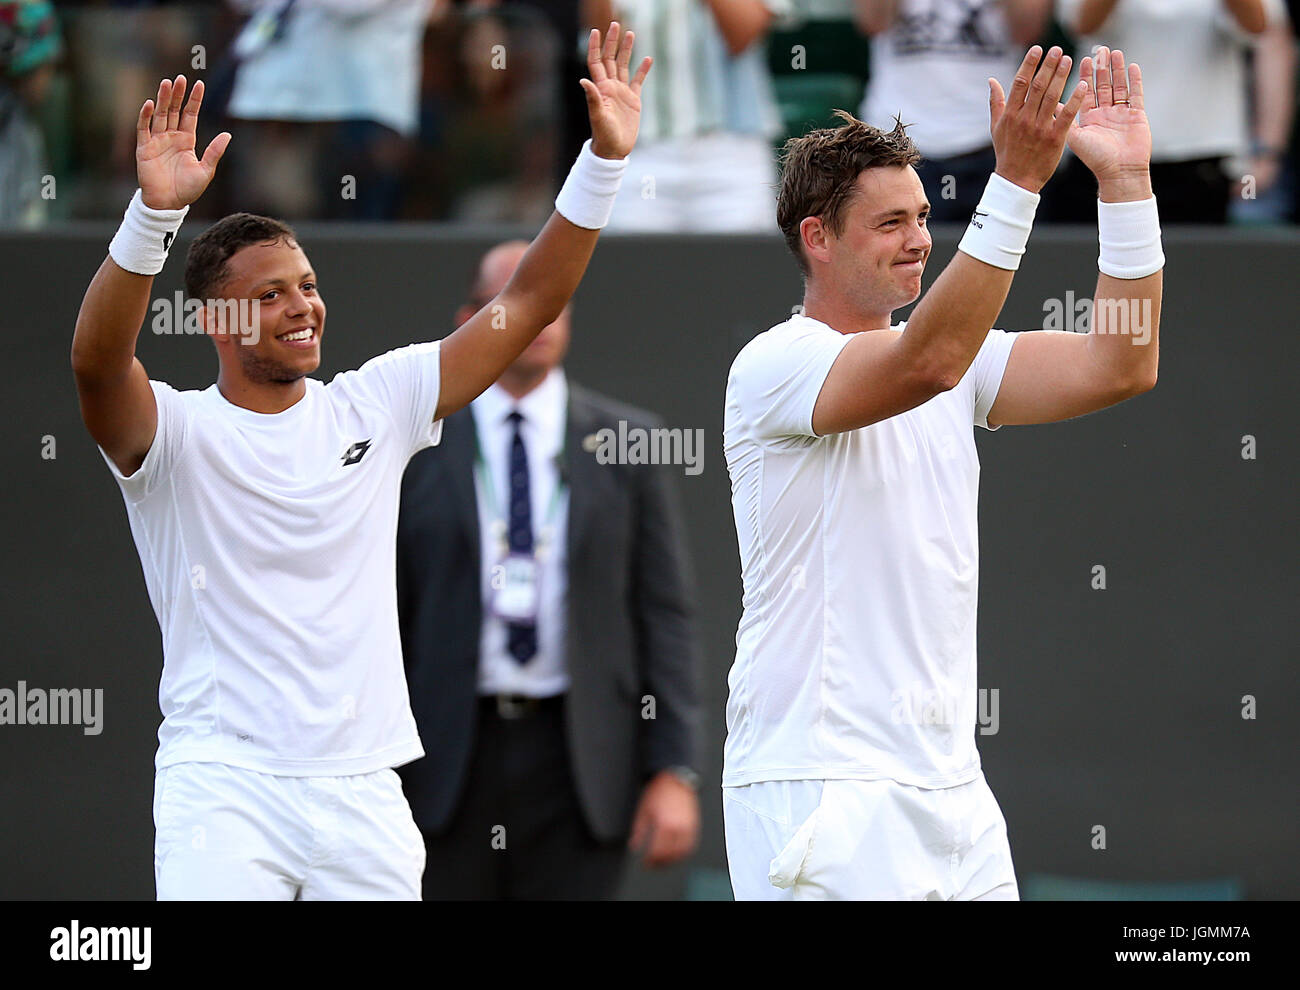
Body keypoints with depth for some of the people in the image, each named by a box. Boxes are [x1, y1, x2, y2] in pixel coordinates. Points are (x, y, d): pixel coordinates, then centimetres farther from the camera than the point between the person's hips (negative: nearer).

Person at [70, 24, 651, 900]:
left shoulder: (372, 408, 10)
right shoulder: (175, 431, -3)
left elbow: (529, 304, 10)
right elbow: (98, 365, -25)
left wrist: (604, 161, 2)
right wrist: (156, 210, -39)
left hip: (363, 790, 5)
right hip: (224, 788, -4)